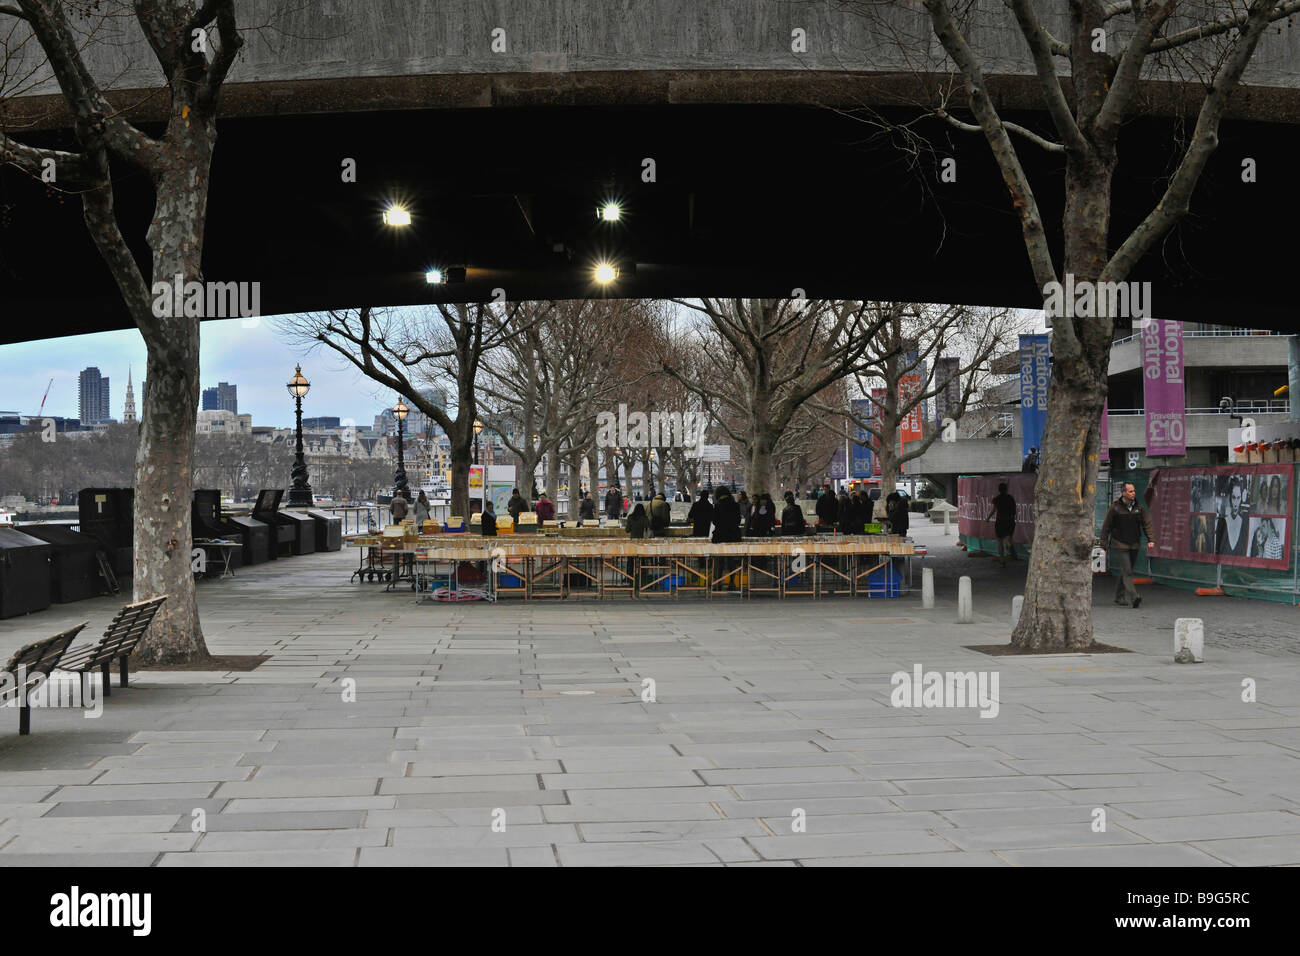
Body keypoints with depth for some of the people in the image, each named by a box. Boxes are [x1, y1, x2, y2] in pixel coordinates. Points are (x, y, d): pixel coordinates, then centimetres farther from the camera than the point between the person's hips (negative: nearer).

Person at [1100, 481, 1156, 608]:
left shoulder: (1139, 508, 4)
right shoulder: (1114, 508, -7)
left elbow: (1147, 524, 2)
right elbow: (1106, 526, -1)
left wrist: (1151, 540, -11)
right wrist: (1104, 543, 1)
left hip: (1134, 545, 5)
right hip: (1119, 545, -5)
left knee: (1126, 571, 12)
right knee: (1127, 571, -13)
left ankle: (1119, 597, 25)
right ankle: (1134, 598, -22)